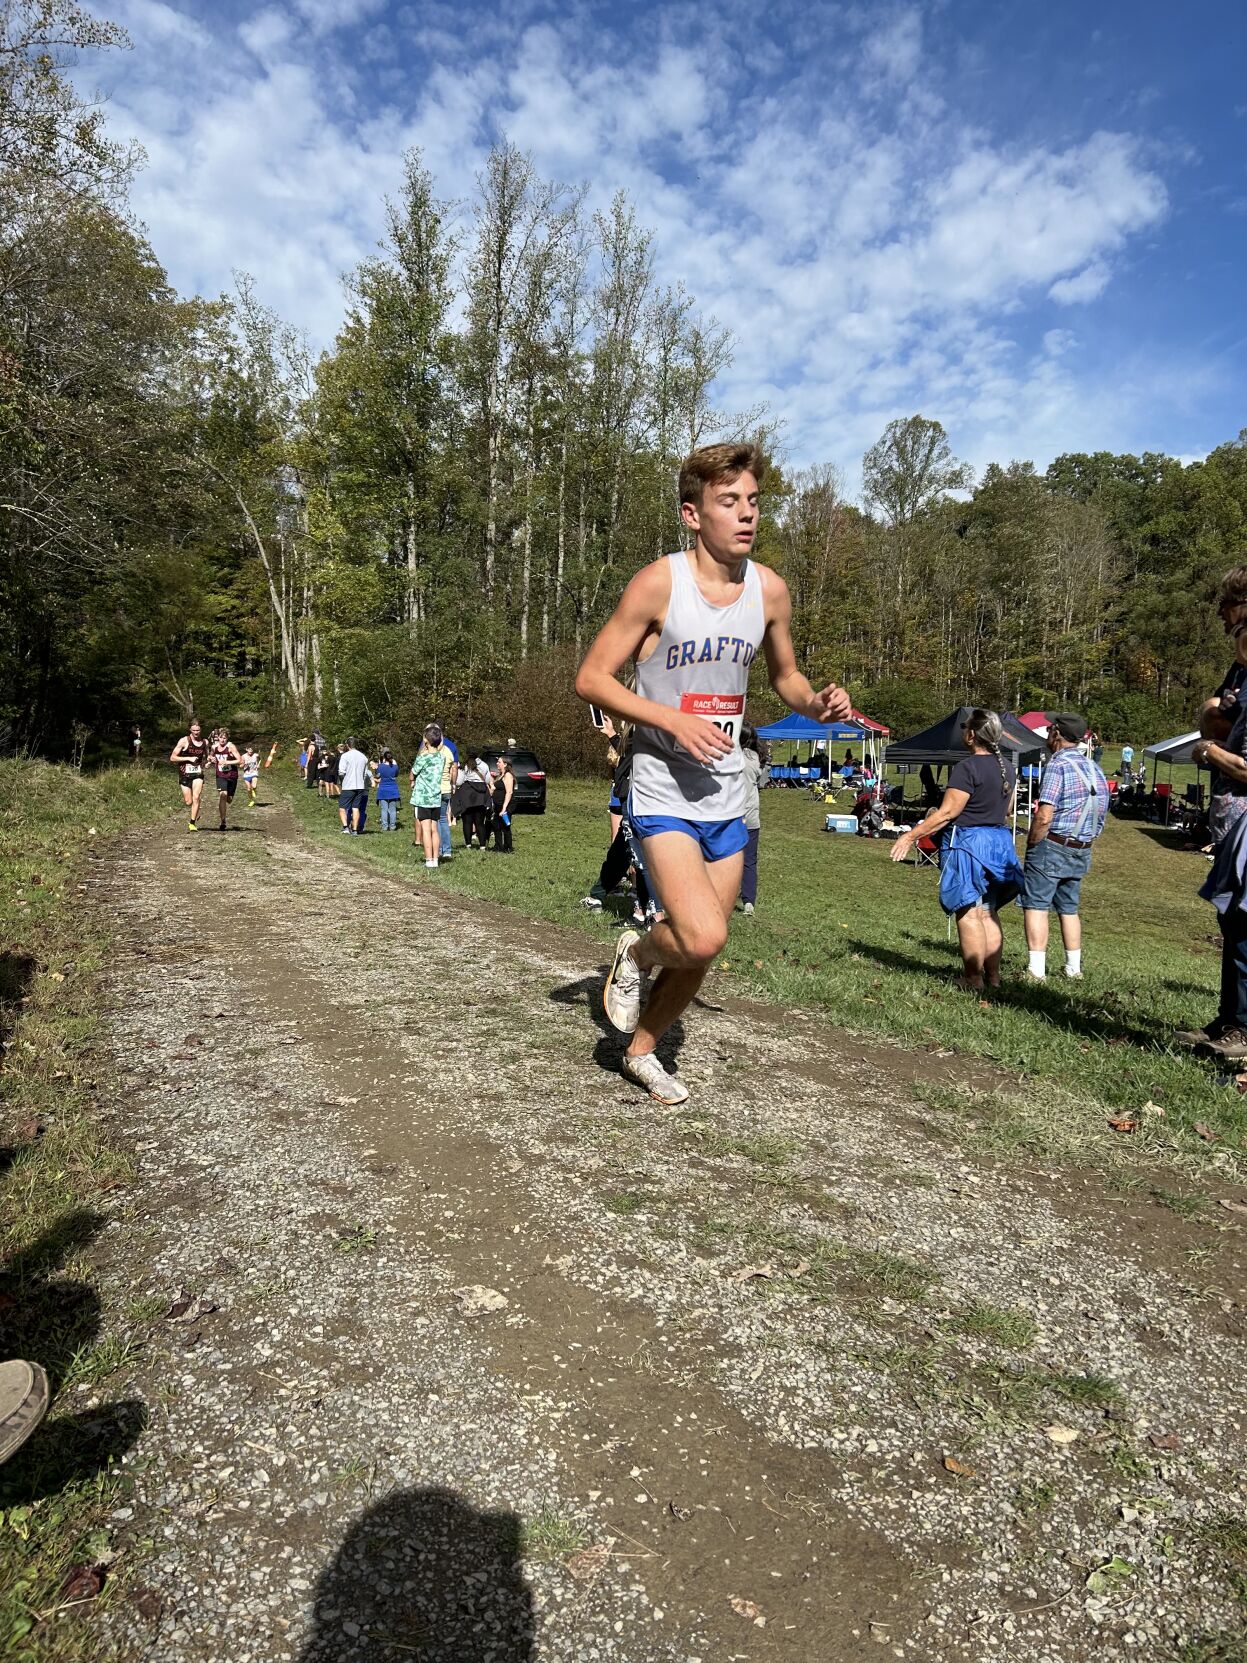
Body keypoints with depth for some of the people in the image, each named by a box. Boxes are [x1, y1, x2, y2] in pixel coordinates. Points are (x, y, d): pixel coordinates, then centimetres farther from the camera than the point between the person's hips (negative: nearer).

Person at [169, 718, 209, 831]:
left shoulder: (205, 742, 4)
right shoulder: (184, 741, -8)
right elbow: (172, 758, -7)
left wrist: (206, 763, 1)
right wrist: (189, 758, -16)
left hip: (198, 773, 2)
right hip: (185, 774, -2)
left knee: (196, 798, -14)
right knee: (188, 802, 1)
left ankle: (192, 823, -2)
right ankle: (195, 813, 36)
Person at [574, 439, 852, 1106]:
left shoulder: (770, 590, 3)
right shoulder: (659, 583, -12)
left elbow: (784, 676, 18)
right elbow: (591, 679, -10)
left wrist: (816, 703, -4)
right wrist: (676, 721, -21)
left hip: (726, 800, 6)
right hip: (663, 795, -5)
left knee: (698, 956, 13)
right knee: (703, 940, -23)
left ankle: (642, 1050, 38)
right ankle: (637, 952, 13)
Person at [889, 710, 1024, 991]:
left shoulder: (966, 767, -16)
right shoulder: (1007, 768, 10)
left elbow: (948, 812, -19)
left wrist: (911, 835, -15)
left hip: (968, 842, -8)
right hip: (1000, 841, 8)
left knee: (968, 913, -2)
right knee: (988, 913, 14)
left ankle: (973, 978, 3)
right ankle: (993, 975, 18)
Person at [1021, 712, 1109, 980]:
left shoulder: (1058, 764, -14)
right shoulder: (1094, 769, 11)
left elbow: (1044, 817, -20)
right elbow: (1100, 815, 15)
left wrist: (1031, 844, -7)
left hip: (1052, 847, -8)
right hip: (1082, 852, 8)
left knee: (1035, 906, -5)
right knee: (1069, 908, 17)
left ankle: (1037, 970, -8)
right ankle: (1074, 968, 23)